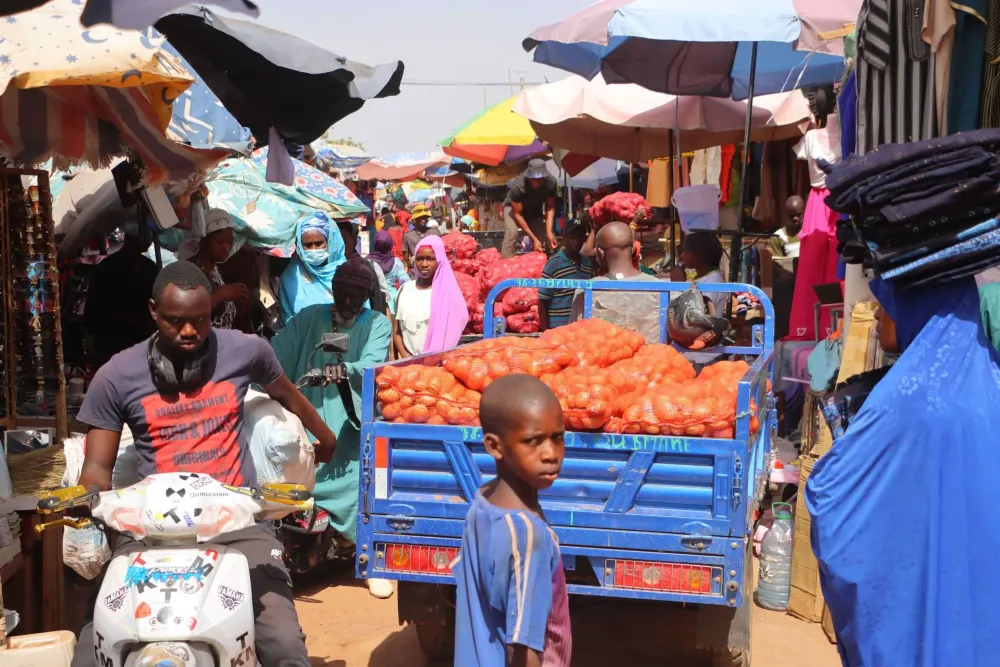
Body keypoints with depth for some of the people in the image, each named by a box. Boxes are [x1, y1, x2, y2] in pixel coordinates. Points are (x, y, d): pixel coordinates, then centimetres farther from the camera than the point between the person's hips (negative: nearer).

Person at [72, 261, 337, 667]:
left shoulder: (245, 350, 5)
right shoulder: (116, 376, 2)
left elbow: (286, 394, 25)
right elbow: (98, 466, 5)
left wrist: (326, 439, 39)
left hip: (238, 523, 0)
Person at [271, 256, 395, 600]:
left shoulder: (377, 324, 2)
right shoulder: (309, 318, 7)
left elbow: (372, 364, -17)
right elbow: (275, 356, -4)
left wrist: (347, 369, -39)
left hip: (354, 424, -2)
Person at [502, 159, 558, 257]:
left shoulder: (551, 182, -29)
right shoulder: (518, 185, -39)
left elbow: (550, 208, -17)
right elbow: (517, 214, -32)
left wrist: (549, 232, -30)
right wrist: (534, 238, -35)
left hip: (535, 210, 4)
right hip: (514, 208, -4)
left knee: (543, 240, -8)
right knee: (511, 234, -29)